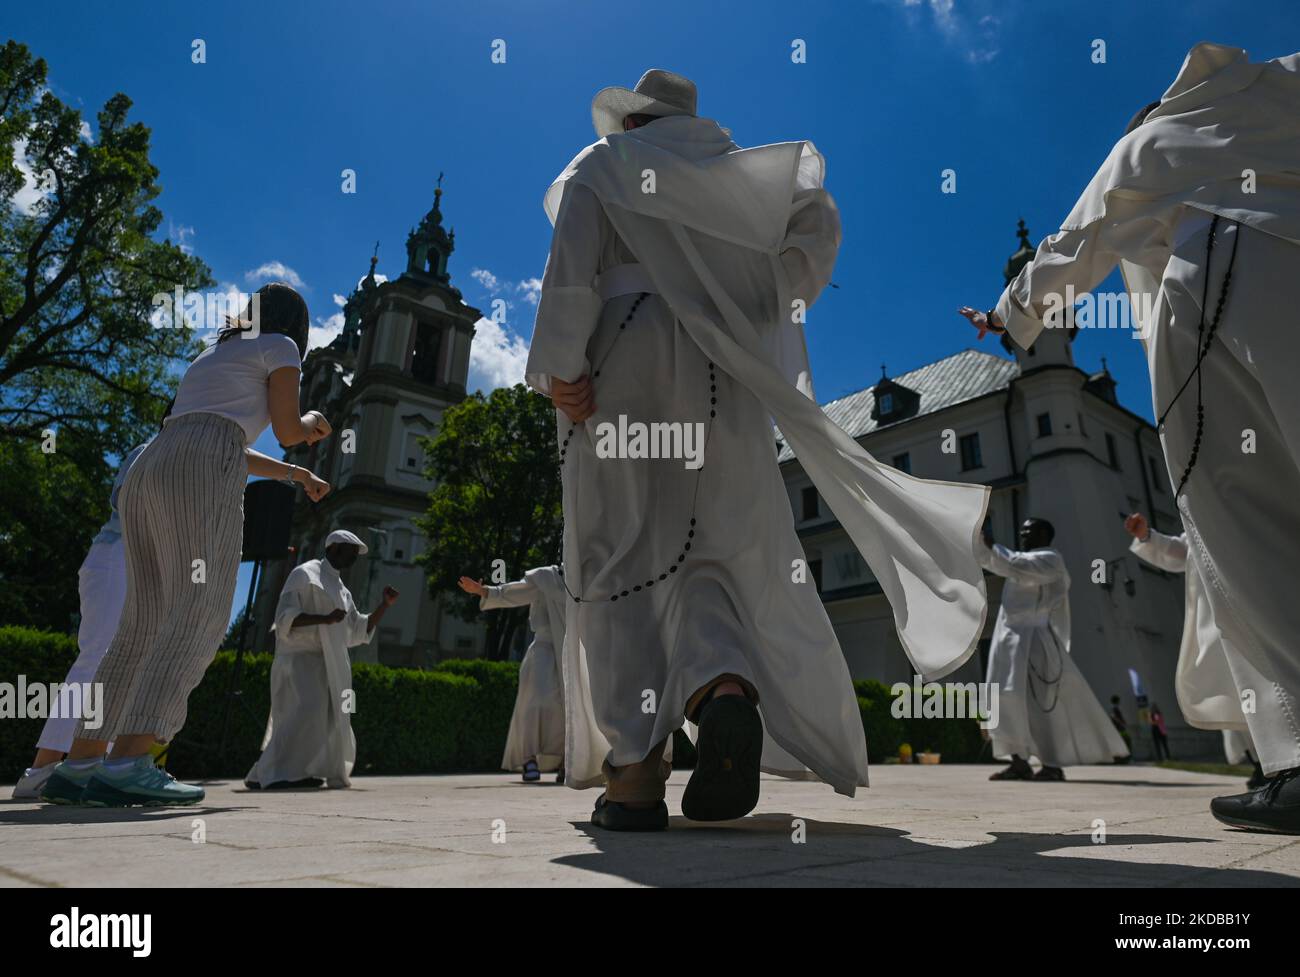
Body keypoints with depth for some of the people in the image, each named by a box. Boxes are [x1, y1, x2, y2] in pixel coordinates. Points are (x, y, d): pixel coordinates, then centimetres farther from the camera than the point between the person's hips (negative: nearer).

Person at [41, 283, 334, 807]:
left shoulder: (210, 359, 35)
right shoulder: (278, 347, 13)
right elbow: (288, 430, 6)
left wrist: (294, 473, 46)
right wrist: (314, 421, 30)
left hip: (147, 475, 8)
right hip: (199, 479, -8)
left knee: (146, 625, 7)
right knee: (199, 614, -17)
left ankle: (78, 766, 2)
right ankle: (127, 764, -30)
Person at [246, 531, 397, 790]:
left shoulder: (341, 590, 21)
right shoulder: (305, 574, -3)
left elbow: (359, 632, 20)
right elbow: (285, 618, -13)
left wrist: (385, 604, 10)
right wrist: (324, 619, -26)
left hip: (327, 664, 9)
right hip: (299, 658, -8)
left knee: (325, 720, 5)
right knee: (306, 712, -24)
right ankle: (268, 774, -22)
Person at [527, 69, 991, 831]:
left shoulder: (602, 165, 18)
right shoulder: (728, 171, 25)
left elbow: (573, 258, -2)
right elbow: (818, 218, 8)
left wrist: (560, 365, -10)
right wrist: (770, 310, 14)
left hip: (619, 362, -2)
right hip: (720, 374, 2)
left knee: (620, 568, -2)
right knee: (713, 558, 3)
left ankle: (636, 775, -9)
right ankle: (725, 692, -27)